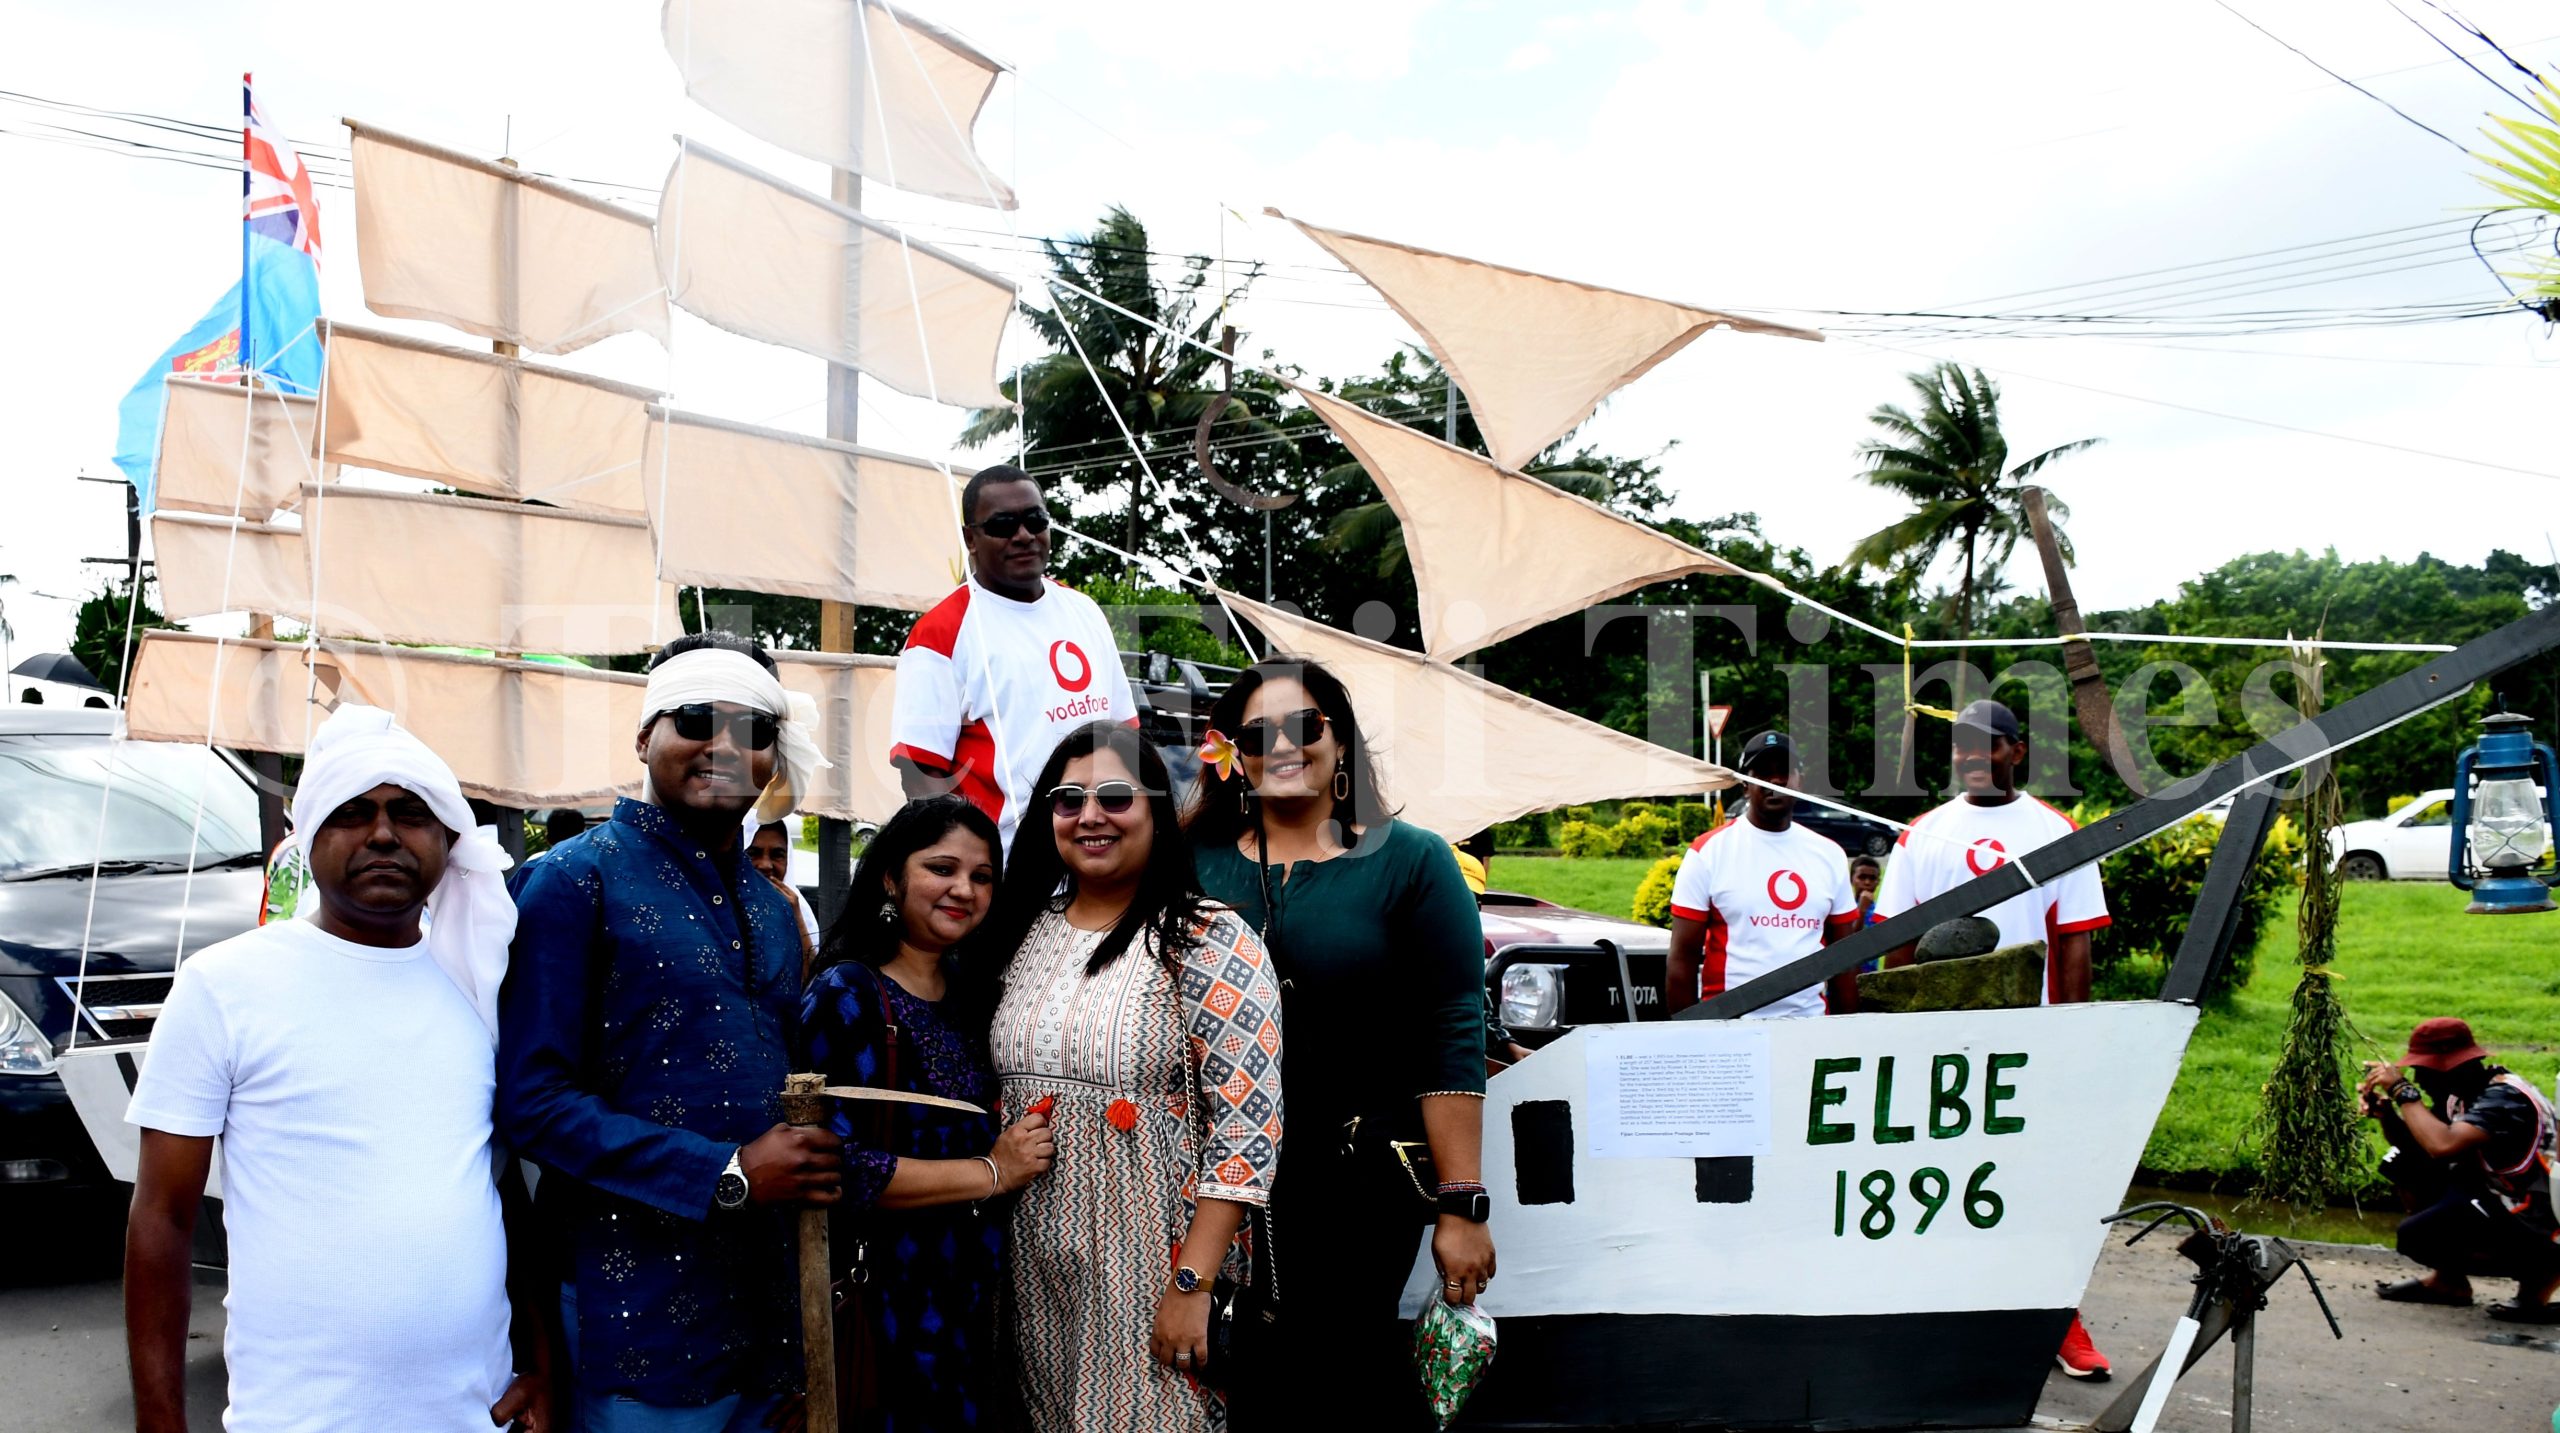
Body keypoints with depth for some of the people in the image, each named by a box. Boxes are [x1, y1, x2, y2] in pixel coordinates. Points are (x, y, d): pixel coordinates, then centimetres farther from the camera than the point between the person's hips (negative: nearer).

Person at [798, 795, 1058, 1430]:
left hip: (977, 1295, 7)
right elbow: (834, 1165, -22)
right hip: (892, 1300, -7)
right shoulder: (848, 993, -12)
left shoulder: (972, 991, 10)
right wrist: (990, 1173, -16)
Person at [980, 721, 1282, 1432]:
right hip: (1036, 1265, 6)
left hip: (1153, 1263, -5)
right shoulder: (1025, 933, 8)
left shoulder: (1207, 940, -11)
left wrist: (1191, 1285, -20)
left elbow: (1248, 1125, -16)